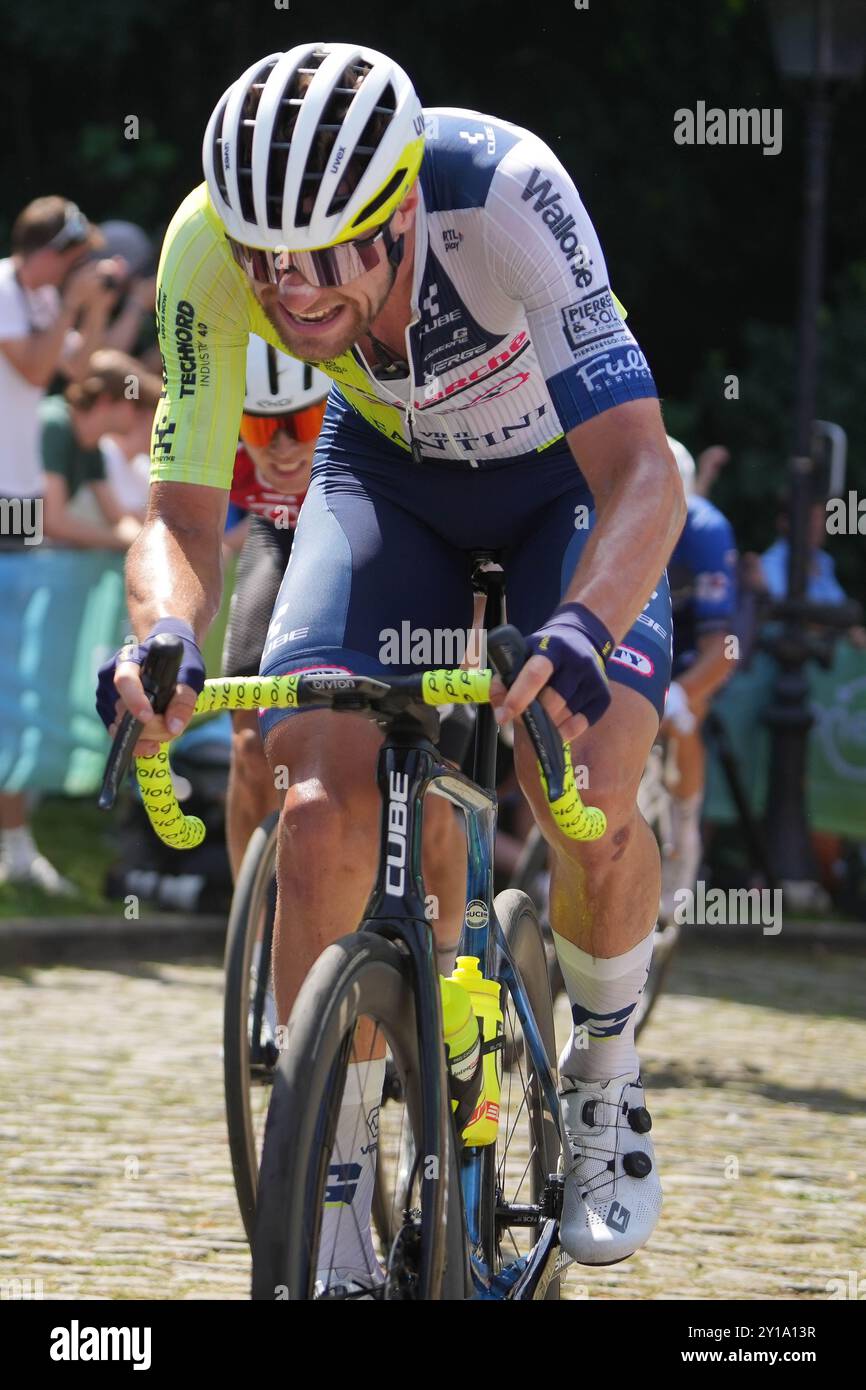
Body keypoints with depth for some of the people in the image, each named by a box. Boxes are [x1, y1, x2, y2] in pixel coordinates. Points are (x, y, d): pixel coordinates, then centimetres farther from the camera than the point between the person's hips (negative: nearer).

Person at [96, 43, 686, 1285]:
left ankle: (606, 1087, 10)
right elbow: (183, 511, -25)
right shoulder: (211, 243, -31)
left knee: (589, 805, -22)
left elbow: (640, 471, -42)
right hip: (390, 471, 2)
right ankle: (334, 1213, -6)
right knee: (325, 807, -19)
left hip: (563, 470, -2)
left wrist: (581, 629, -61)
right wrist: (166, 641, -47)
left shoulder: (504, 194, -40)